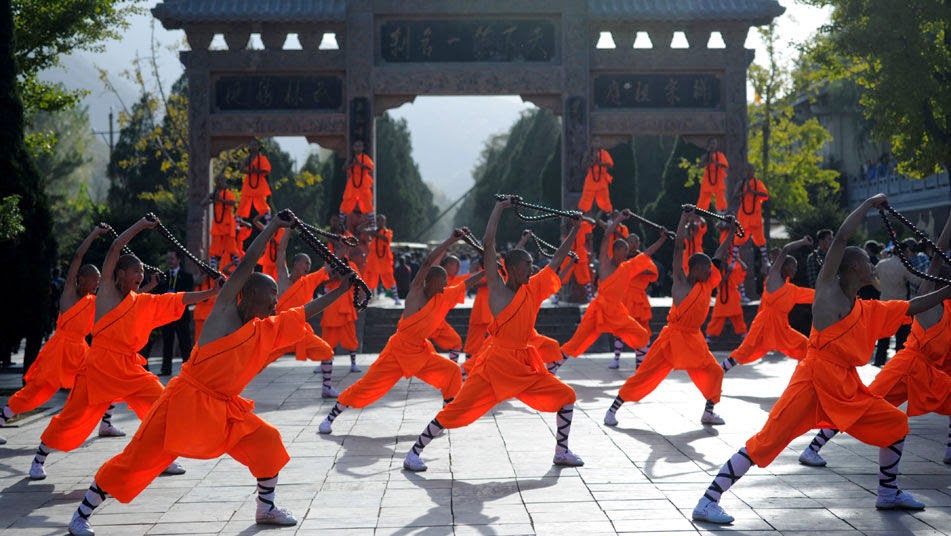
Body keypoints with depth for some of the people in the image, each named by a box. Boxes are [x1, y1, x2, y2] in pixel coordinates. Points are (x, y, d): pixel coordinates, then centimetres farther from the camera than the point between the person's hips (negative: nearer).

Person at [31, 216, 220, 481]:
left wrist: (214, 292, 0)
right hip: (99, 367, -4)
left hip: (130, 369, 4)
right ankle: (39, 458, 20)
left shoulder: (146, 304, 10)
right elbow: (115, 248, -7)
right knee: (73, 417, 0)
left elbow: (182, 299, 9)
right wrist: (141, 225, -5)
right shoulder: (106, 291, -1)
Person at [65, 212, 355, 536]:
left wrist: (340, 291, 16)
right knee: (137, 459, -5)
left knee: (267, 442, 1)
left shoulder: (266, 331, 8)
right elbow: (247, 263, -15)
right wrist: (272, 227, -11)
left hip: (224, 411, 7)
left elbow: (305, 312, 17)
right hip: (186, 401, -7)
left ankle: (266, 508, 17)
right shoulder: (225, 312, -9)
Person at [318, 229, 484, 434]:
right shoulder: (416, 293, -14)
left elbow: (467, 284, 11)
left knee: (453, 372, -6)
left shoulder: (443, 298, 3)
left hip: (421, 353, 6)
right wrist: (451, 240, -28)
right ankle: (331, 417, 7)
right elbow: (428, 262, -24)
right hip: (398, 351, -6)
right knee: (368, 384, -5)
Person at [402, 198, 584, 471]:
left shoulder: (533, 289, 10)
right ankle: (414, 452, 1)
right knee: (457, 409, -9)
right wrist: (499, 208, -9)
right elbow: (487, 244, -15)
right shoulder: (498, 290, -7)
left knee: (566, 396, 4)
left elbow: (557, 260, 19)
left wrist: (574, 230, 19)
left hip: (524, 364, 7)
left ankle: (561, 452, 17)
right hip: (495, 363, -7)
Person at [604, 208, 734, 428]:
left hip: (693, 339, 6)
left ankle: (709, 412, 18)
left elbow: (720, 258, 13)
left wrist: (732, 233, 11)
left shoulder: (706, 284, 5)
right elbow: (678, 248, -16)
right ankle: (613, 409, -1)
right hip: (673, 336, -6)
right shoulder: (681, 282, -10)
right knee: (645, 374, -6)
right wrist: (685, 219, -17)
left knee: (714, 372, 3)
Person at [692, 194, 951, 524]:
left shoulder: (871, 311, 16)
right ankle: (708, 502, -15)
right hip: (814, 380, -8)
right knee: (768, 440, -16)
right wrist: (871, 203, 0)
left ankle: (888, 494, 29)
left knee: (896, 424, 13)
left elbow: (914, 307, 23)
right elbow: (842, 237, -8)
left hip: (848, 387, 8)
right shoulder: (827, 289, -2)